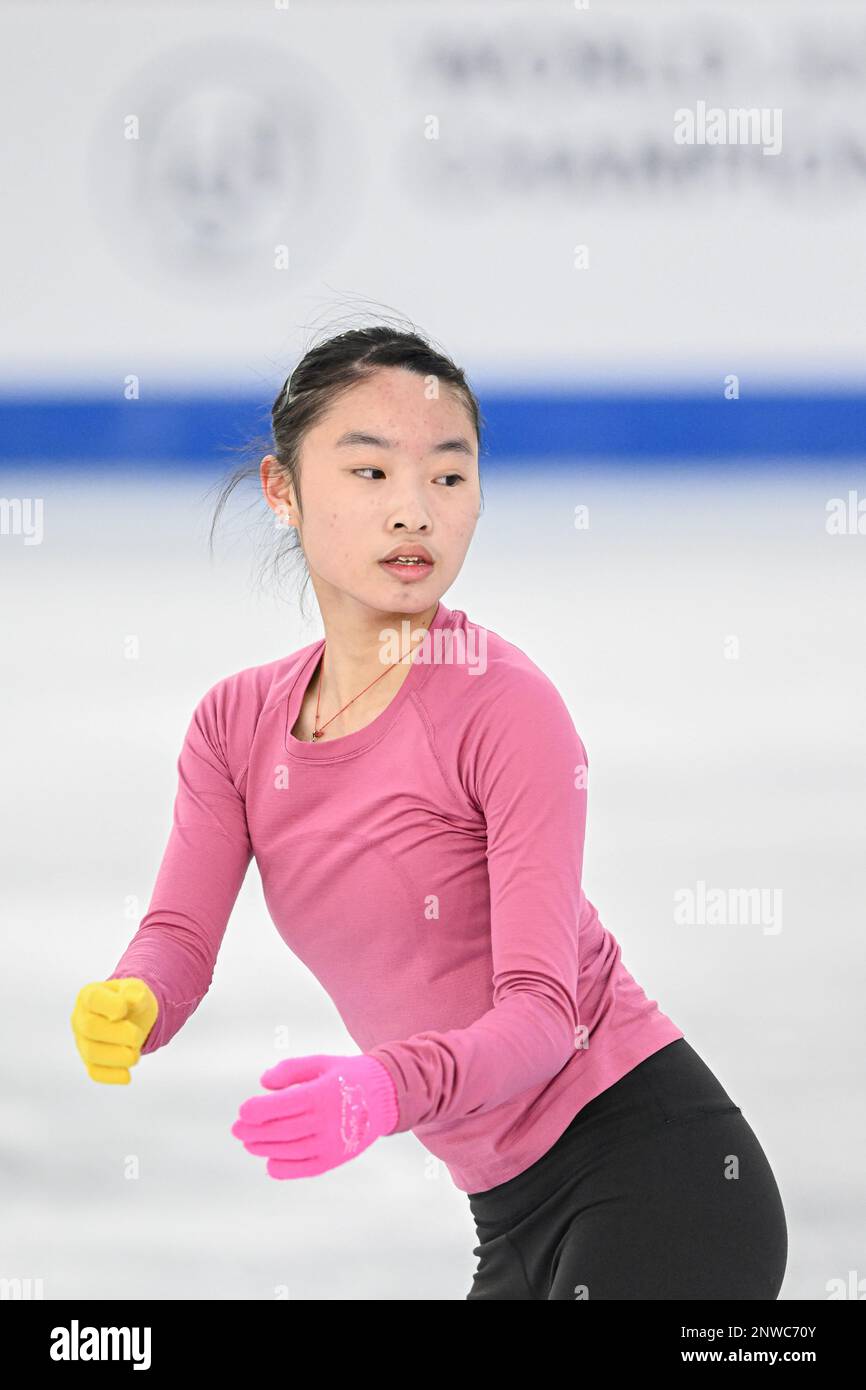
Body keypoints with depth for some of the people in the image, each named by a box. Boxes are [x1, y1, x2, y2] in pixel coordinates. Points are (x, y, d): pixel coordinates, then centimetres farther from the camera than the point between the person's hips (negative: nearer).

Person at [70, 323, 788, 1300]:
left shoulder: (506, 706, -16)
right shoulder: (237, 722, 4)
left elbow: (542, 1003, -22)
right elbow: (179, 937, -7)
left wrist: (387, 1089, -42)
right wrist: (128, 1007, -33)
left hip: (653, 1171, -7)